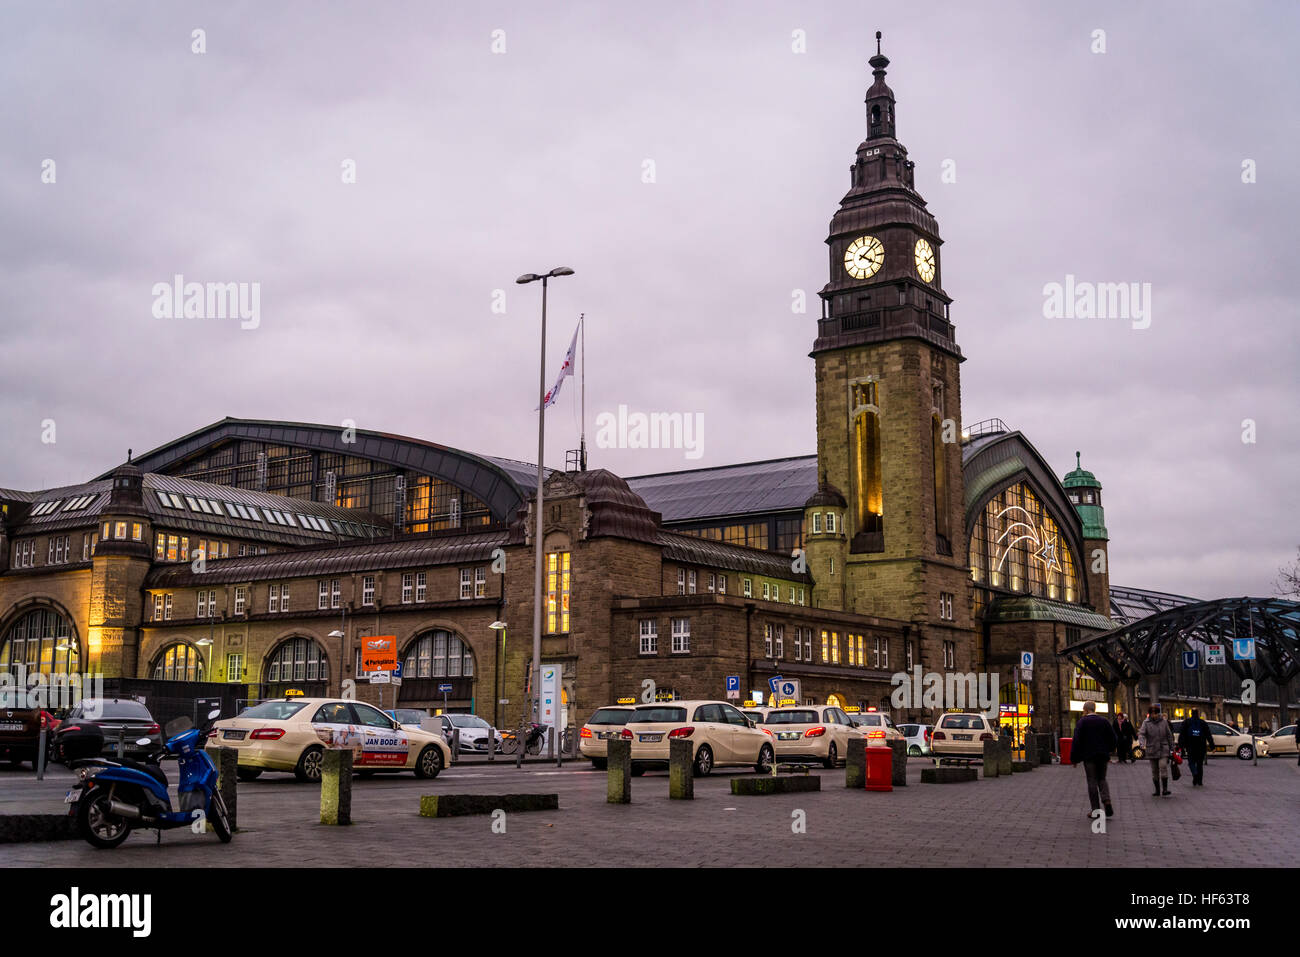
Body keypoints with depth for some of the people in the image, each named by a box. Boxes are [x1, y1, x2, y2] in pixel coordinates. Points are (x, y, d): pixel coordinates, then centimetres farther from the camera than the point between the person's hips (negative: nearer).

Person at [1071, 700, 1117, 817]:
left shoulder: (1082, 722, -6)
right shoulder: (1104, 721, 6)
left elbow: (1077, 741, -10)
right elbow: (1113, 738, 8)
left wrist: (1074, 758, -5)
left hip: (1088, 756, -3)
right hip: (1103, 756, 4)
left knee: (1092, 782, 1)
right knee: (1102, 779, 15)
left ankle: (1095, 810, -1)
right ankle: (1107, 801, -9)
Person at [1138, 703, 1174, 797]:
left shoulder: (1163, 722, 4)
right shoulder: (1146, 723, -1)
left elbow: (1169, 735, 10)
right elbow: (1141, 734, -13)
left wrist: (1172, 748, 10)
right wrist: (1142, 744, -31)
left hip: (1163, 750, -1)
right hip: (1152, 750, 1)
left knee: (1163, 766, -19)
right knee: (1154, 771, 6)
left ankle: (1165, 789, -16)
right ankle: (1157, 790, 16)